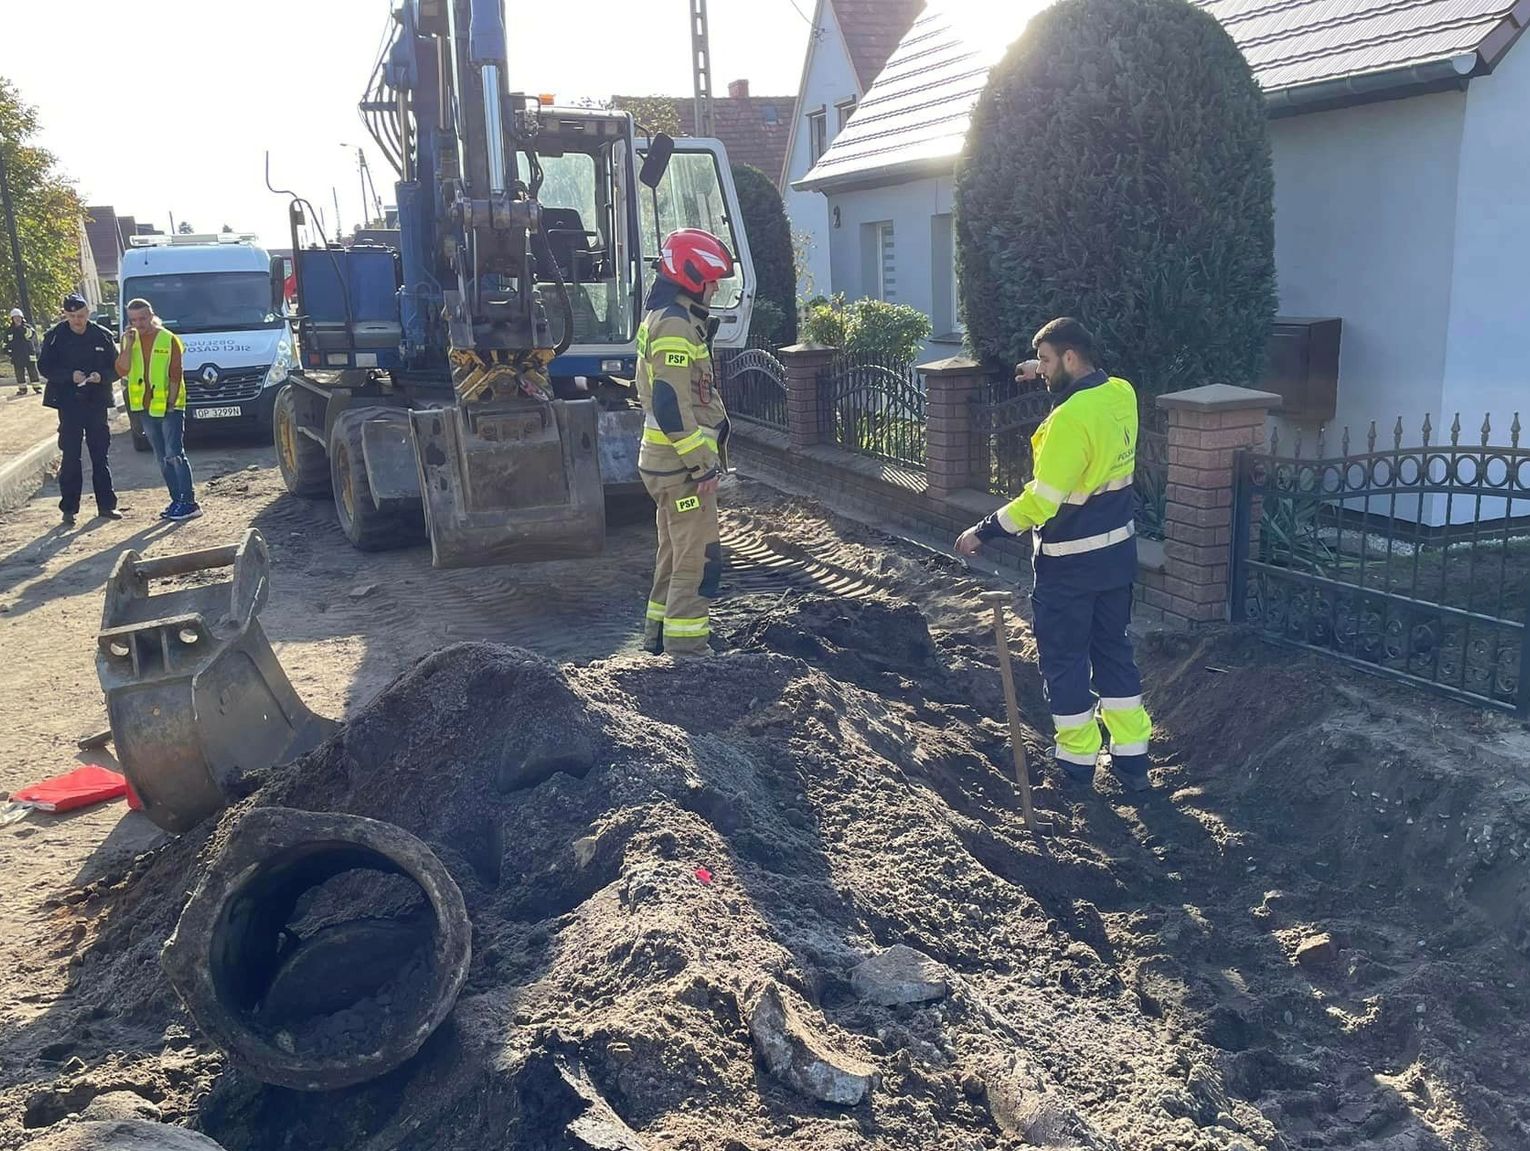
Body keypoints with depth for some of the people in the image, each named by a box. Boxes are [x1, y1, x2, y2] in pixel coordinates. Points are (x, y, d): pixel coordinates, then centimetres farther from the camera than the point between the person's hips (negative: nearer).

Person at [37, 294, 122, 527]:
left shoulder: (102, 335, 2)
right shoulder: (55, 336, -2)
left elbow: (116, 367, 5)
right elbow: (44, 366, -1)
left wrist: (101, 376, -16)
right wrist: (70, 375, -17)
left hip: (97, 402, 2)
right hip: (68, 403, -2)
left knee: (100, 455, 8)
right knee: (70, 457, -1)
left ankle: (106, 505, 16)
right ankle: (69, 508, 4)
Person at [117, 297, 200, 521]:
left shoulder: (168, 339, -6)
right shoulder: (129, 340, 9)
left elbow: (175, 376, -8)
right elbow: (122, 371, -2)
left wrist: (170, 403, -14)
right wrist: (129, 345, -12)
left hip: (169, 407, -6)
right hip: (145, 407, 6)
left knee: (174, 454, -11)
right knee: (162, 458, 9)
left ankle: (189, 502, -10)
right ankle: (177, 500, 15)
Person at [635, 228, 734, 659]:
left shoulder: (664, 318, 17)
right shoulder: (675, 325, -18)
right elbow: (671, 404, -24)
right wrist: (701, 462, -21)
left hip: (667, 461, 11)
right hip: (682, 464, -11)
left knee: (675, 551, 19)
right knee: (699, 557, -6)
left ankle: (660, 634, 29)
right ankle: (686, 648, -1)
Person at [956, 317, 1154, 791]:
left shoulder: (1071, 419, -25)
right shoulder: (1122, 393, 0)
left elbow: (1041, 500, -25)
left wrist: (983, 531, -17)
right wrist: (1046, 374, 27)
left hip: (1069, 562, -8)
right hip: (1117, 552, 8)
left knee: (1064, 658, 8)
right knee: (1114, 650, 17)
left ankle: (1077, 760, 19)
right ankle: (1132, 758, 23)